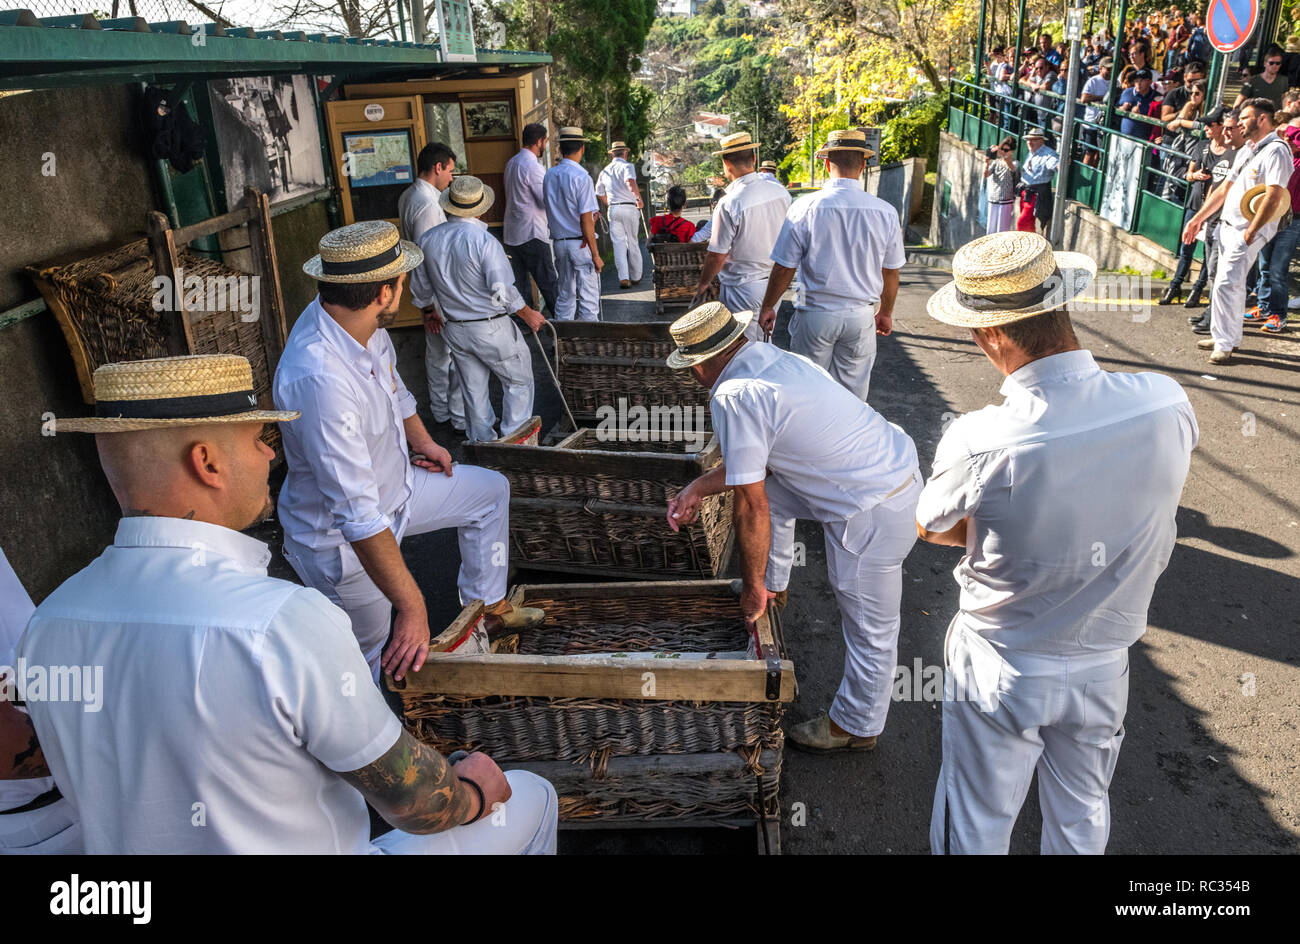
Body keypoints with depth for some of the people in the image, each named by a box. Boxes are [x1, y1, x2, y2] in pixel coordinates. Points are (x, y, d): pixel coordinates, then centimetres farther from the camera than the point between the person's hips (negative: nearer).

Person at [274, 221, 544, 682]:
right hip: (344, 543, -9)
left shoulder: (358, 321, -13)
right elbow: (358, 515, -40)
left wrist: (422, 440, 15)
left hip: (394, 485, 9)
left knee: (491, 489, 20)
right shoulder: (320, 379, -40)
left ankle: (488, 607, 35)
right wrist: (413, 606, -37)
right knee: (364, 664, 8)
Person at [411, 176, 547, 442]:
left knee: (473, 388, 18)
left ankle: (482, 441, 29)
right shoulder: (483, 240, -20)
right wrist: (529, 315, -4)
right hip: (491, 329, -6)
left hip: (453, 329, 6)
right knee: (519, 380, 12)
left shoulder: (428, 240, 0)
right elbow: (503, 292, -19)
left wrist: (437, 312, 29)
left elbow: (420, 290, 10)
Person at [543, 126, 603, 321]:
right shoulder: (581, 177, -13)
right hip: (581, 243, -7)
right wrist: (595, 254, -13)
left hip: (559, 241, 7)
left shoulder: (549, 175, 7)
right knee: (588, 297, -1)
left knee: (564, 295, 15)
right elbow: (586, 220, -17)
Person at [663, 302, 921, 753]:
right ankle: (776, 586, 41)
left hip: (874, 515, -10)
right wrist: (698, 488, 20)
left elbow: (751, 507, -17)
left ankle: (856, 727, 31)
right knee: (768, 481, 24)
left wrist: (752, 586, -4)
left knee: (869, 629, 10)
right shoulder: (776, 359, 8)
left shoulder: (733, 397, -20)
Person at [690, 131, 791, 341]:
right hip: (774, 284, 7)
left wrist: (703, 284, 0)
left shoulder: (729, 204, -21)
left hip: (741, 290, -7)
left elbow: (717, 256, -15)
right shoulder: (781, 192, -2)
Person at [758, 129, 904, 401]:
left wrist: (767, 307, 8)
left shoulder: (804, 208, -12)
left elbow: (784, 268, -8)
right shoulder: (885, 213, -4)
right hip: (861, 317, 2)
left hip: (814, 315, -2)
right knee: (853, 393, 15)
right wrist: (885, 313, 22)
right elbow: (891, 272, 5)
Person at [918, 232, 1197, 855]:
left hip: (1000, 670, -4)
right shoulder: (1168, 405, -21)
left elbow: (929, 528, -11)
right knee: (1082, 816, 30)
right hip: (1103, 663, 4)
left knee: (977, 828, 20)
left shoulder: (979, 443, -33)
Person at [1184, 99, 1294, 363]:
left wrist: (1251, 231, -26)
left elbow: (1274, 195, -21)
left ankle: (1223, 344, -10)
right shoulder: (1245, 151, 17)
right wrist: (1198, 219, 18)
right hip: (1228, 224, 9)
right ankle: (1229, 338, 22)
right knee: (1233, 284, 14)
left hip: (1248, 231, -9)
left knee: (1226, 284, -15)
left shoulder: (1276, 150, -12)